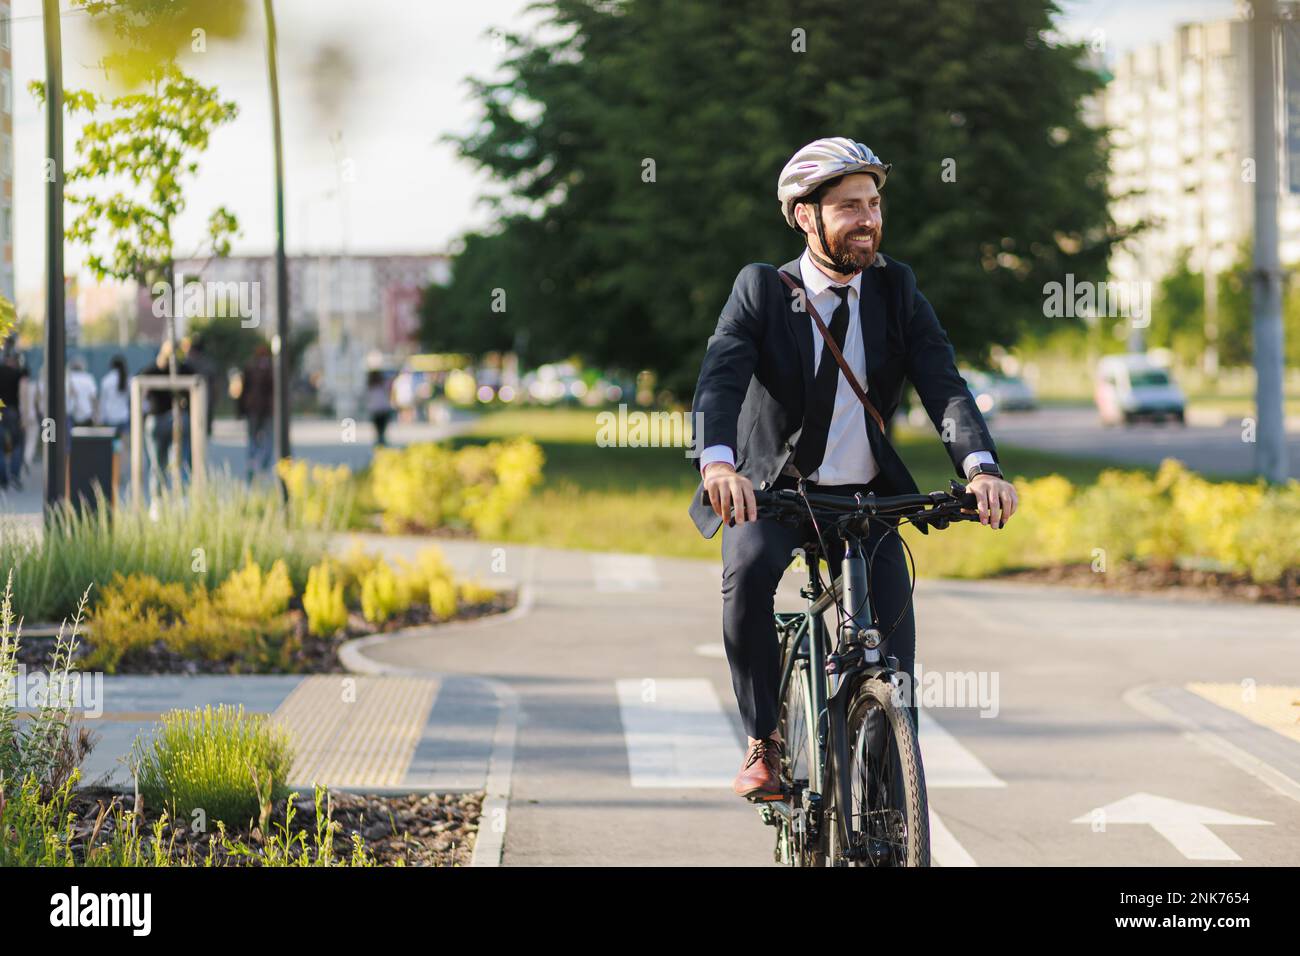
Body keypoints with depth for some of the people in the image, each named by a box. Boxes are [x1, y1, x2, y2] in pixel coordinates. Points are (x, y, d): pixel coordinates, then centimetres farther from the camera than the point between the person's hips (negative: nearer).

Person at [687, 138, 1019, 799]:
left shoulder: (896, 290, -1)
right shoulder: (762, 289, -8)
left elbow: (943, 383, -13)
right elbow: (720, 380, -23)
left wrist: (980, 466, -33)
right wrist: (719, 463, -44)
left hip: (865, 498, 2)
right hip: (769, 492, -2)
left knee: (891, 654, -12)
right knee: (748, 570, -33)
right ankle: (764, 744, -19)